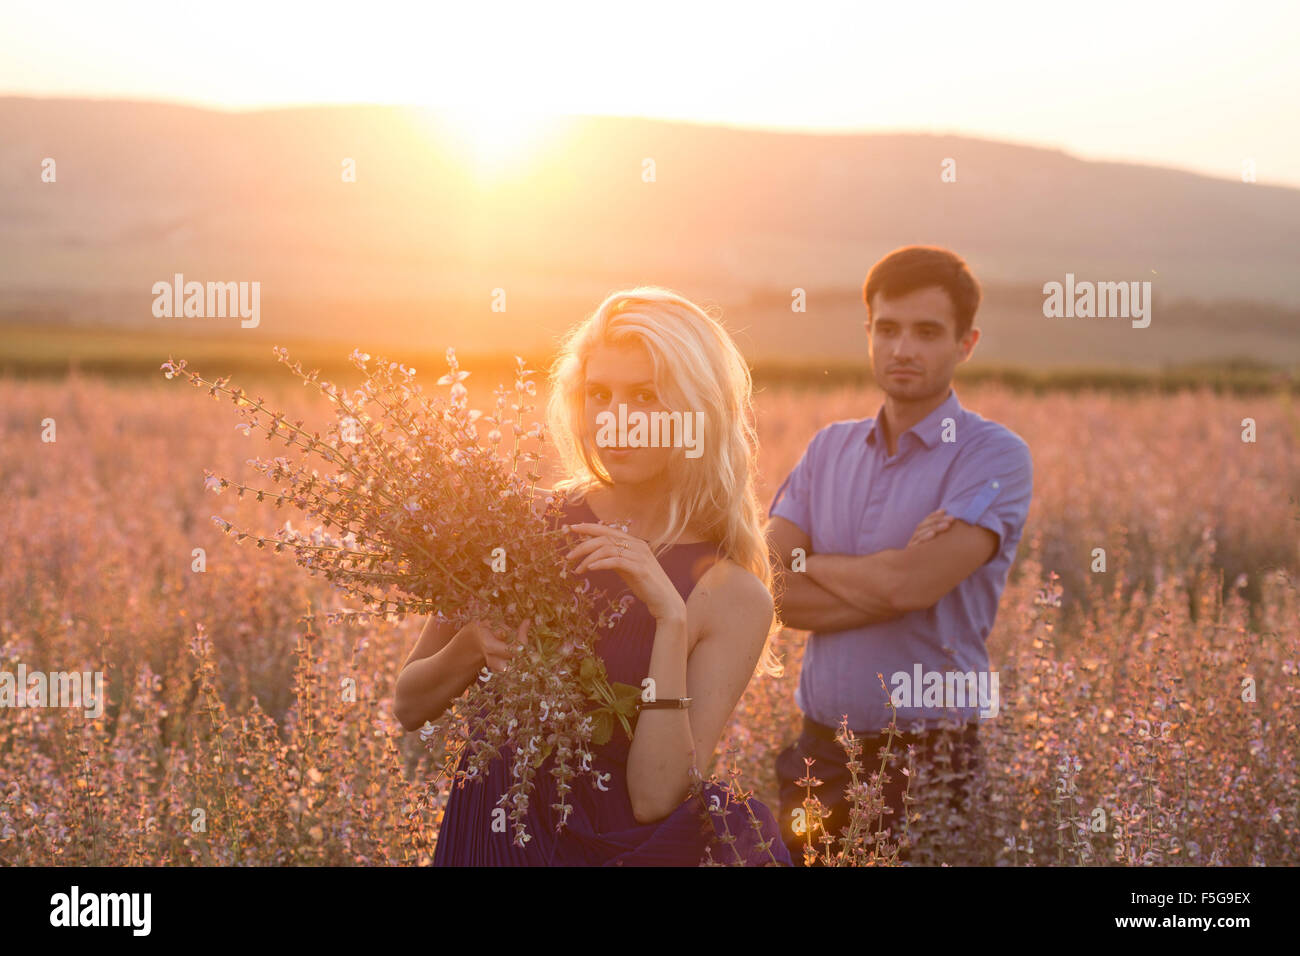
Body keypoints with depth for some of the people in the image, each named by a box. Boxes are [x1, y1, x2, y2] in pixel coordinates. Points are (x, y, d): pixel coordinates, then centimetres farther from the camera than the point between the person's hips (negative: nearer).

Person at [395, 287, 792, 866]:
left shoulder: (734, 597, -7)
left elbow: (656, 798, -17)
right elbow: (409, 707, 4)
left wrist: (671, 620, -23)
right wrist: (473, 645, -17)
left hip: (629, 846, -1)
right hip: (500, 835, 1)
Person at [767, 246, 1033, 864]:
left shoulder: (994, 456, -6)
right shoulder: (829, 449, 11)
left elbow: (911, 584, -19)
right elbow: (767, 589, -1)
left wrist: (806, 564, -3)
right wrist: (883, 579, -13)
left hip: (929, 763, -4)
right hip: (819, 751, 4)